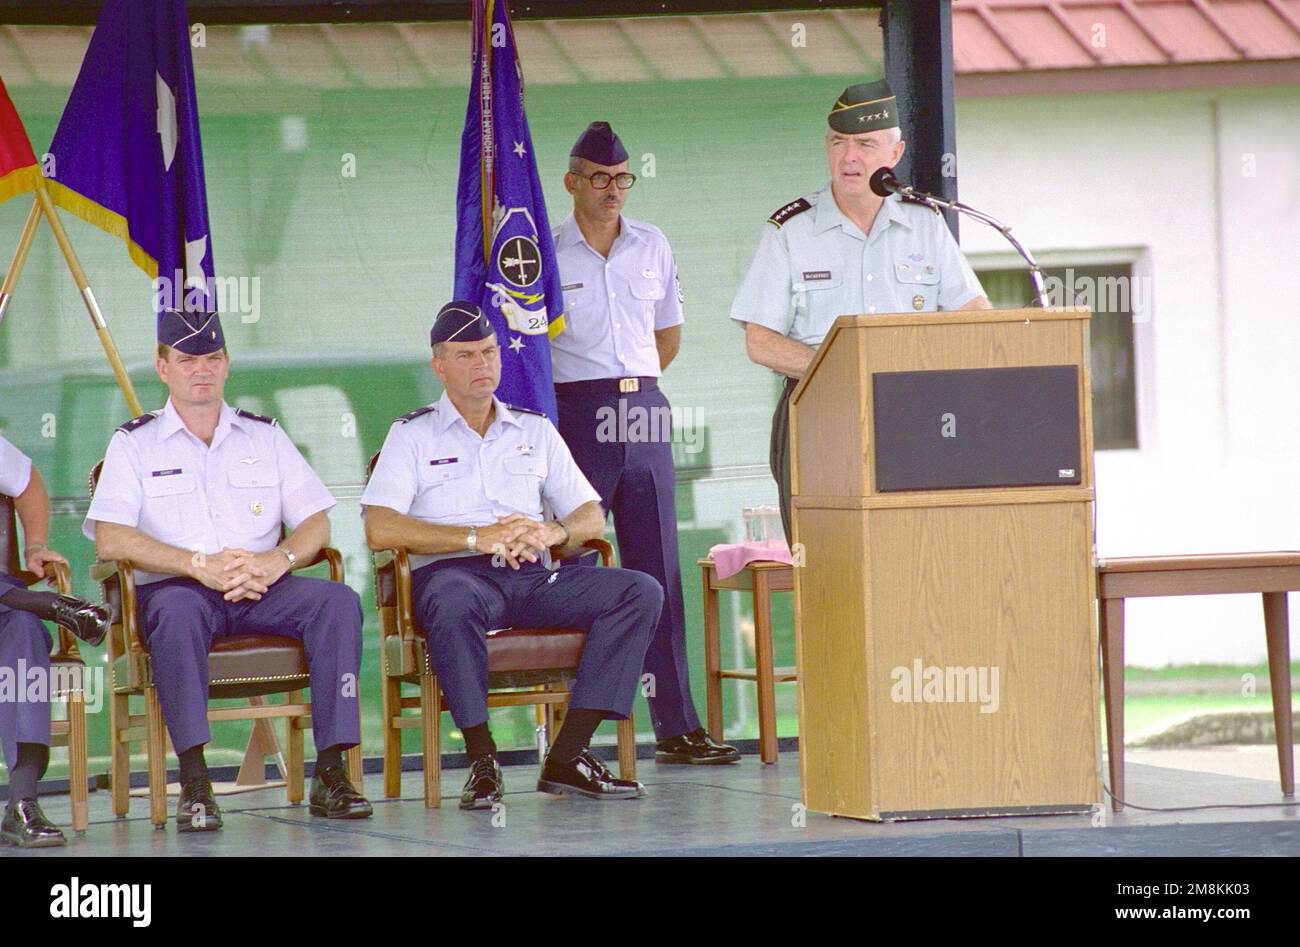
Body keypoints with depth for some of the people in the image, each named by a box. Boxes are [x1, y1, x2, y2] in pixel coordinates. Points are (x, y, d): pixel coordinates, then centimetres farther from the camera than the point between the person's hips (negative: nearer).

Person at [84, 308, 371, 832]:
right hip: (176, 588, -3)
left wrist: (278, 560, -13)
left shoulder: (264, 436, 19)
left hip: (263, 591, 3)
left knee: (338, 601, -26)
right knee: (178, 610, -39)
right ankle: (195, 783, -42)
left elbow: (316, 523, 11)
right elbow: (110, 539, -5)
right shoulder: (134, 444, 10)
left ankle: (331, 771, -29)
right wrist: (199, 564, -17)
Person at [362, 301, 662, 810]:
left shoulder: (536, 430, 24)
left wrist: (552, 531, -7)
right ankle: (483, 762, -30)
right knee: (453, 604, -42)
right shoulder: (412, 435, 12)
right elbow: (380, 528, -4)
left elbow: (592, 517, 18)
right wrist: (478, 537, -13)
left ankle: (567, 757, -24)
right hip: (454, 574, -4)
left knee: (640, 591, -20)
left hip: (532, 577, 4)